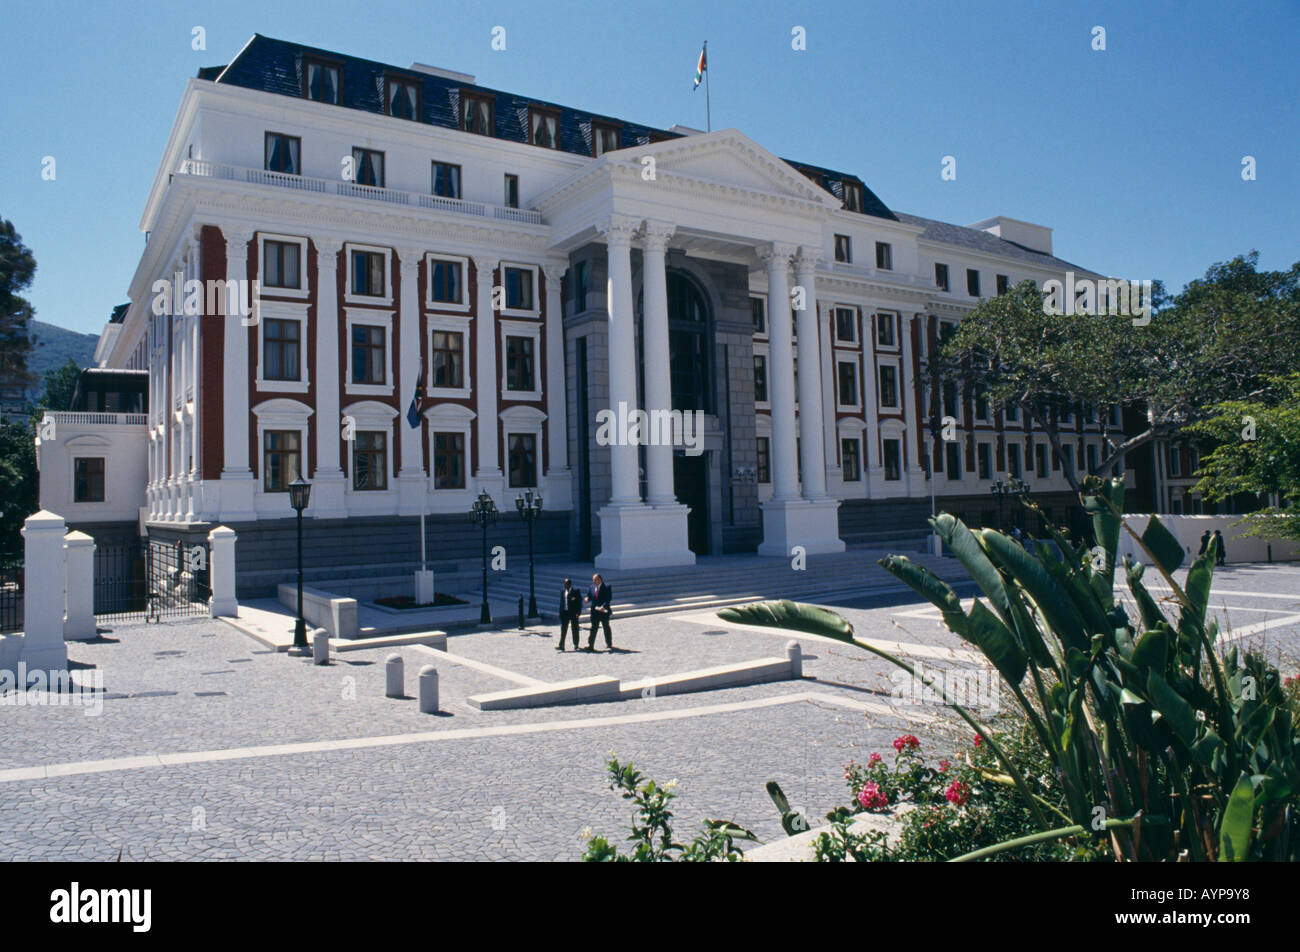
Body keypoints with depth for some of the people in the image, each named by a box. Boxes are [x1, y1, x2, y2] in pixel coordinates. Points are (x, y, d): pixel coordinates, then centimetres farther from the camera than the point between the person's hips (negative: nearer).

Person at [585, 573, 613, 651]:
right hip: (594, 611, 4)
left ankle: (609, 645, 16)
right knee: (593, 628, 3)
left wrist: (603, 606, -27)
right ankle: (590, 645, 5)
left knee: (606, 628, 7)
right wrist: (587, 599, -12)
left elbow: (609, 598, -14)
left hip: (604, 611, -4)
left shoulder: (606, 587, -8)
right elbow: (589, 596, 13)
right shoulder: (592, 587, 7)